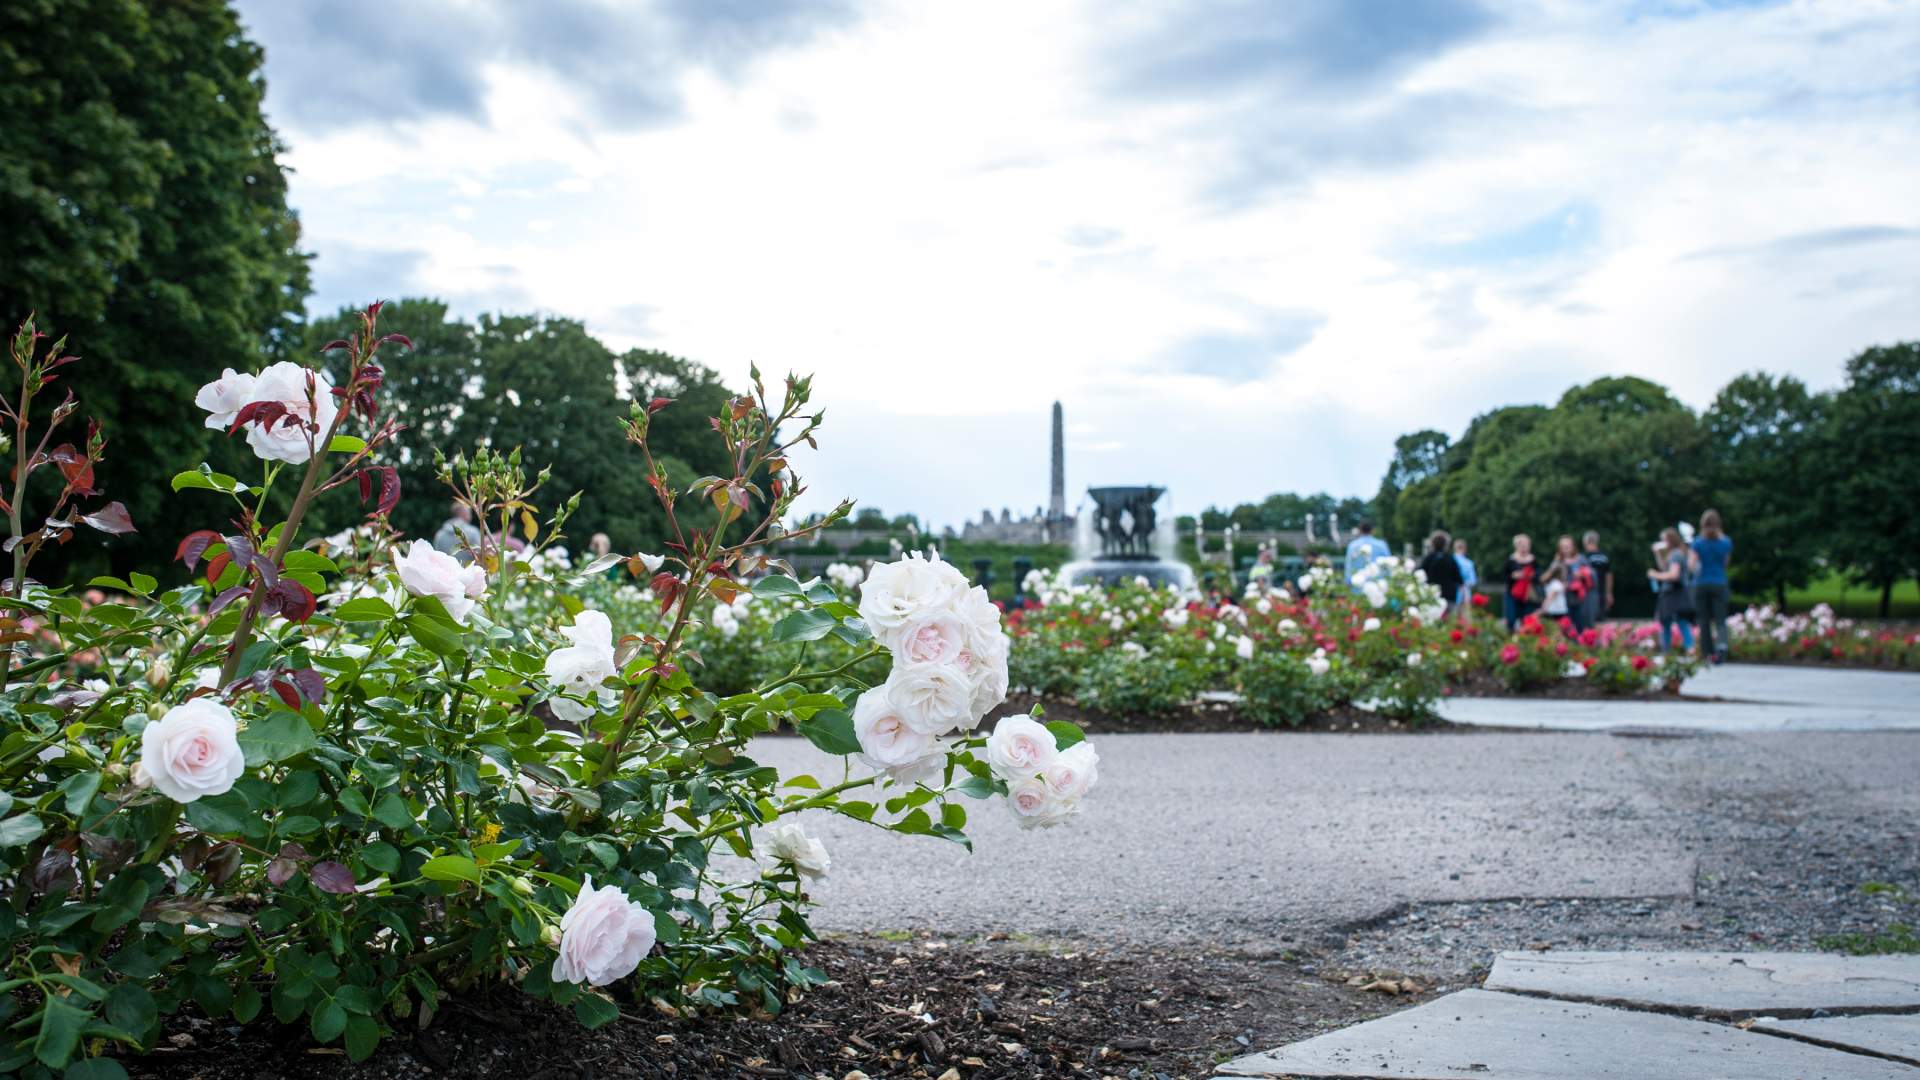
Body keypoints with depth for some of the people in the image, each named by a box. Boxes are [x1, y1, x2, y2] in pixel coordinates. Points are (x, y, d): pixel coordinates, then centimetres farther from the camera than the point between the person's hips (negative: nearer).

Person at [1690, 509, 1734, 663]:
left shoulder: (1698, 542, -5)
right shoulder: (1726, 542, 0)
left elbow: (1693, 565, -10)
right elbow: (1726, 562, 12)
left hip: (1701, 585, -1)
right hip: (1719, 584, 1)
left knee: (1704, 622, 6)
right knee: (1720, 621, -1)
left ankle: (1708, 655, 7)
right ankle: (1722, 645, -27)